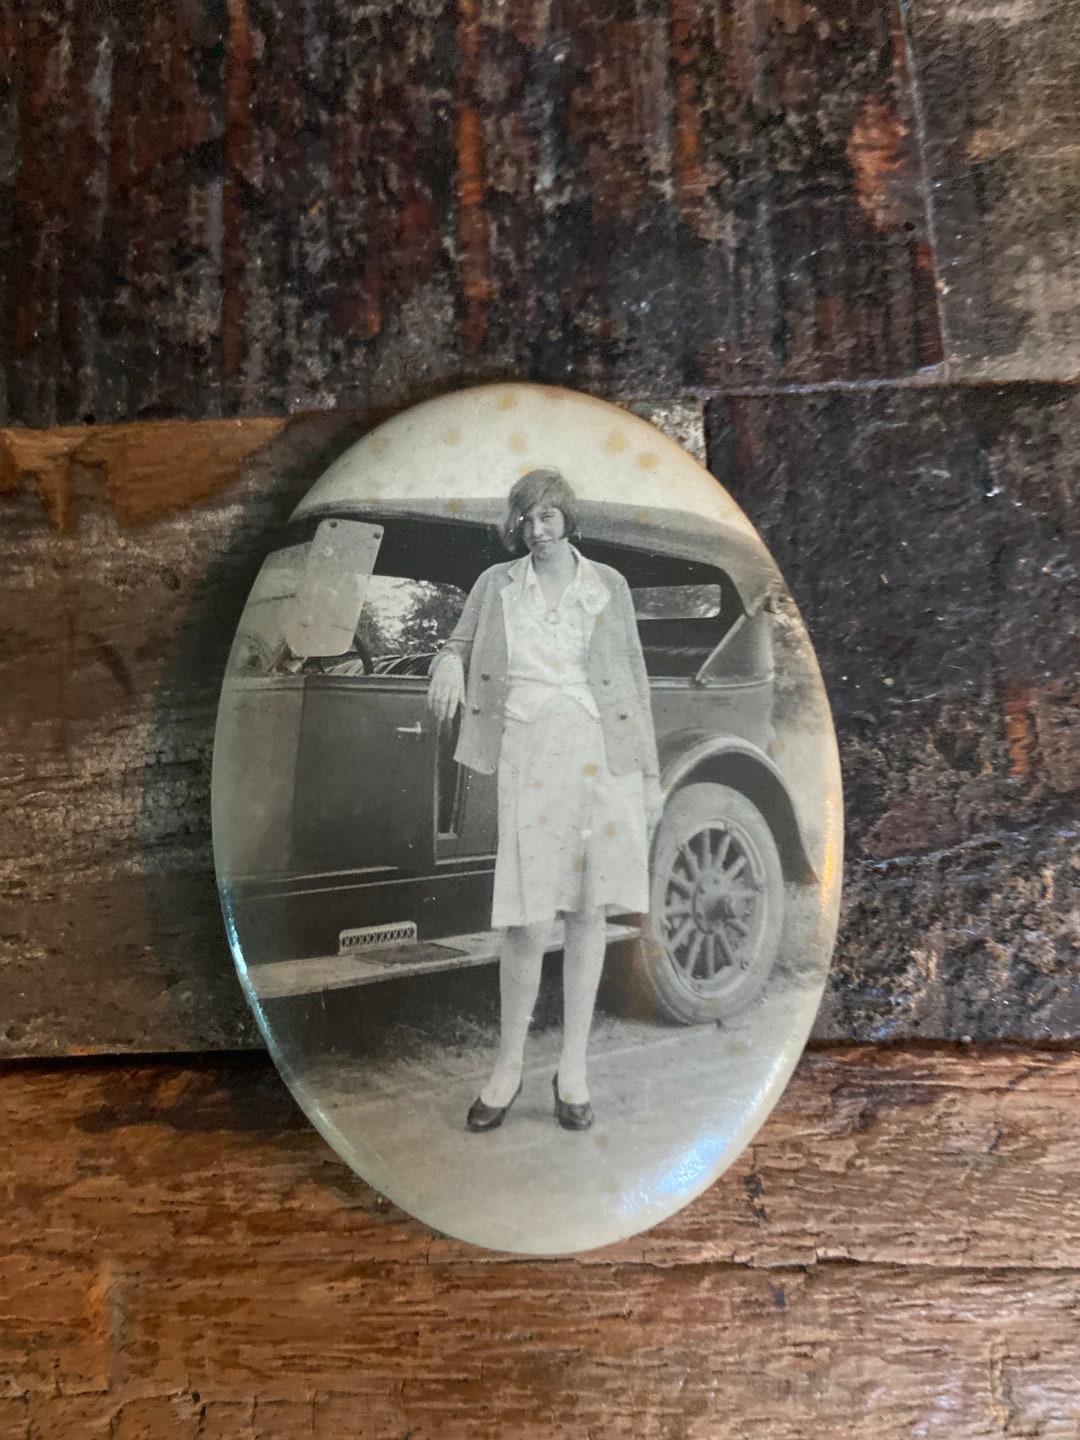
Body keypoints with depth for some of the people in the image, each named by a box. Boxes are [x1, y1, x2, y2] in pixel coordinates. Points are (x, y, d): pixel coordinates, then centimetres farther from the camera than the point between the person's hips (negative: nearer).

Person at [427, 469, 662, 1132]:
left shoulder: (609, 585, 9)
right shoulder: (497, 585, 10)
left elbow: (635, 679, 10)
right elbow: (461, 643, 19)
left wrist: (650, 774, 7)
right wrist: (449, 662, -7)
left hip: (604, 756, 1)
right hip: (529, 758, -1)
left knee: (588, 912, 6)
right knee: (527, 922, -4)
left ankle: (574, 1068, 20)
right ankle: (509, 1067, 17)